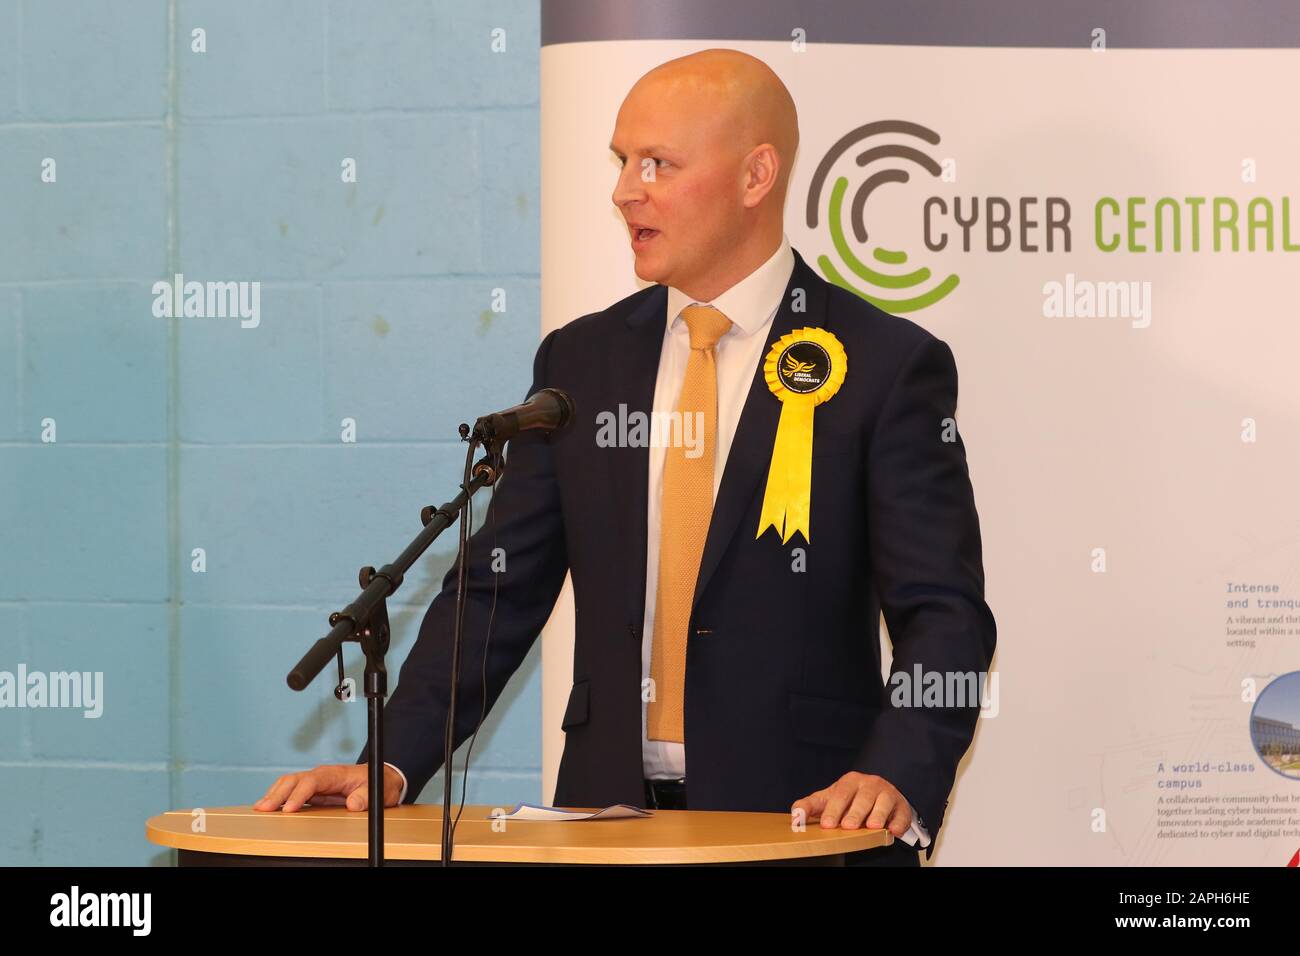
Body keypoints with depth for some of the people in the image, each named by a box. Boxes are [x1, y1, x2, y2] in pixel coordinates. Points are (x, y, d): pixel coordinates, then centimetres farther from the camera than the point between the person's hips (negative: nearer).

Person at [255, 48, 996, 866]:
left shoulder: (886, 367, -5)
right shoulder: (581, 362, 9)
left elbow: (945, 615, -9)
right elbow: (499, 592, 7)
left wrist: (897, 779, -26)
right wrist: (391, 765, -5)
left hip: (798, 823, -3)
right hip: (608, 812, 3)